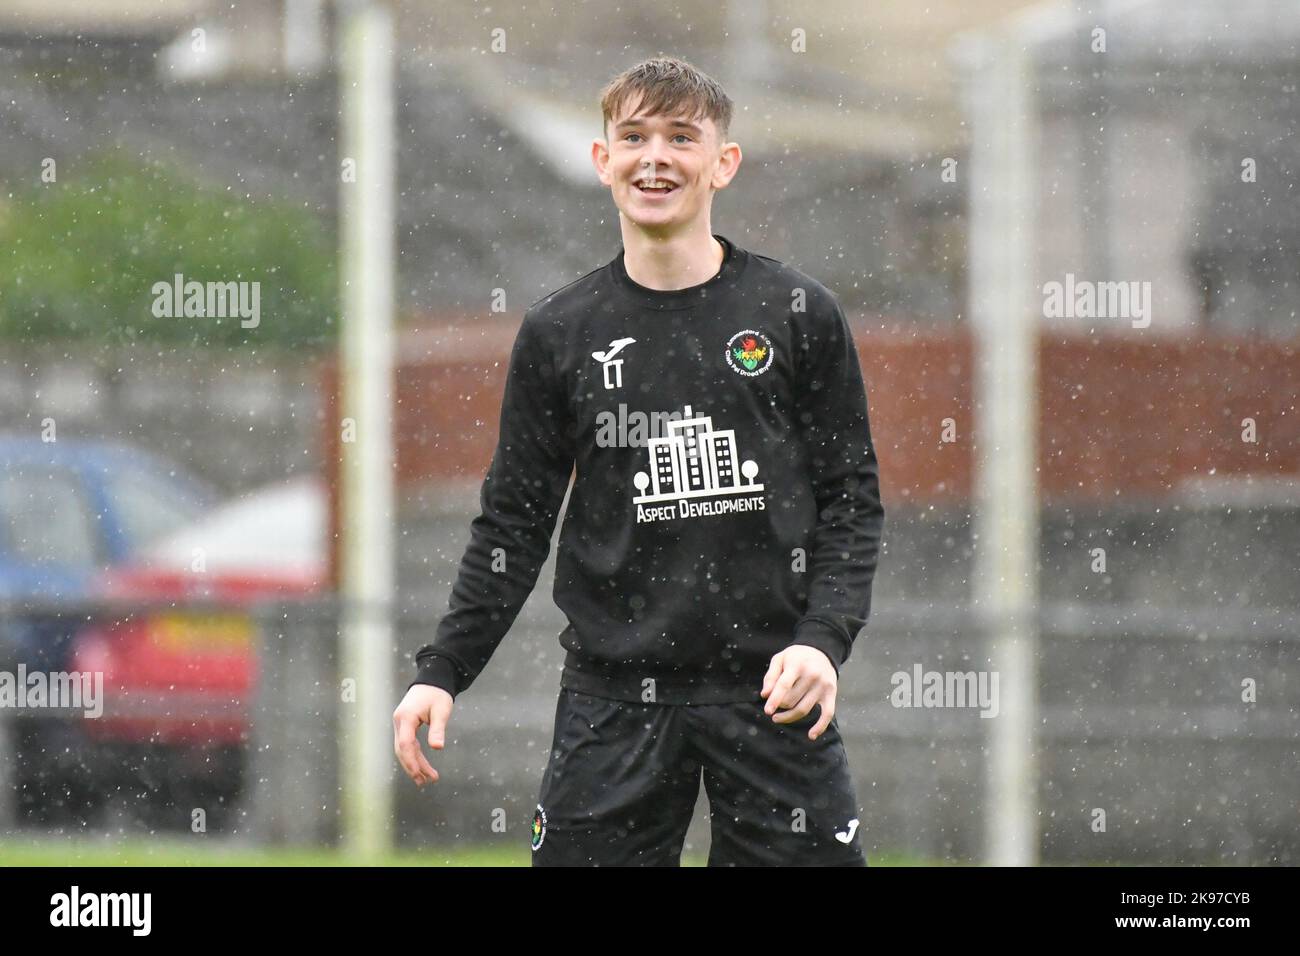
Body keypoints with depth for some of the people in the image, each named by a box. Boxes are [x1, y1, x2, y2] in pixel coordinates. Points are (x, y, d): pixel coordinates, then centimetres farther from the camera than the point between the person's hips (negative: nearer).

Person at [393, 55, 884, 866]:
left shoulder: (798, 314, 3)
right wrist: (443, 672, 1)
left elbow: (852, 503, 3)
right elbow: (514, 524, 10)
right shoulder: (560, 333, 6)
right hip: (616, 697, 1)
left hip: (770, 686, -1)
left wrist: (823, 640, -12)